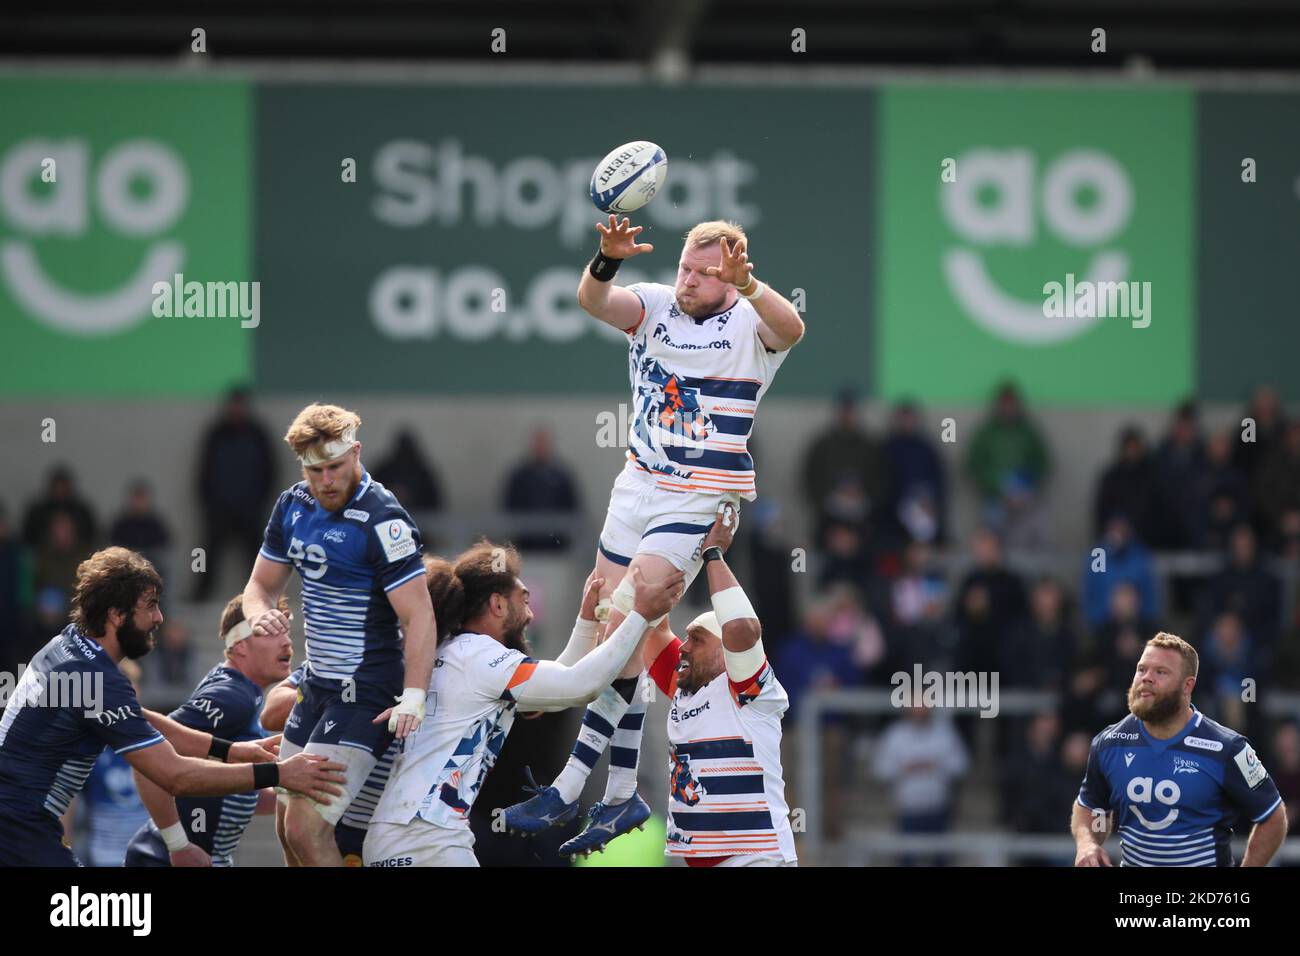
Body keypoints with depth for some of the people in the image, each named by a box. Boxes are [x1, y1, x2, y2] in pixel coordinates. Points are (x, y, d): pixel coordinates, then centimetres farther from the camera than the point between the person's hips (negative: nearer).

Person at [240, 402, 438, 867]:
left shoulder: (383, 522, -18)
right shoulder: (293, 506, 6)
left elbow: (419, 615, -21)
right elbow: (262, 584, 17)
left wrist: (412, 699, -31)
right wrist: (261, 614, -8)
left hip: (366, 695, -9)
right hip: (316, 687, 9)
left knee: (307, 829, -17)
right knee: (291, 830, 12)